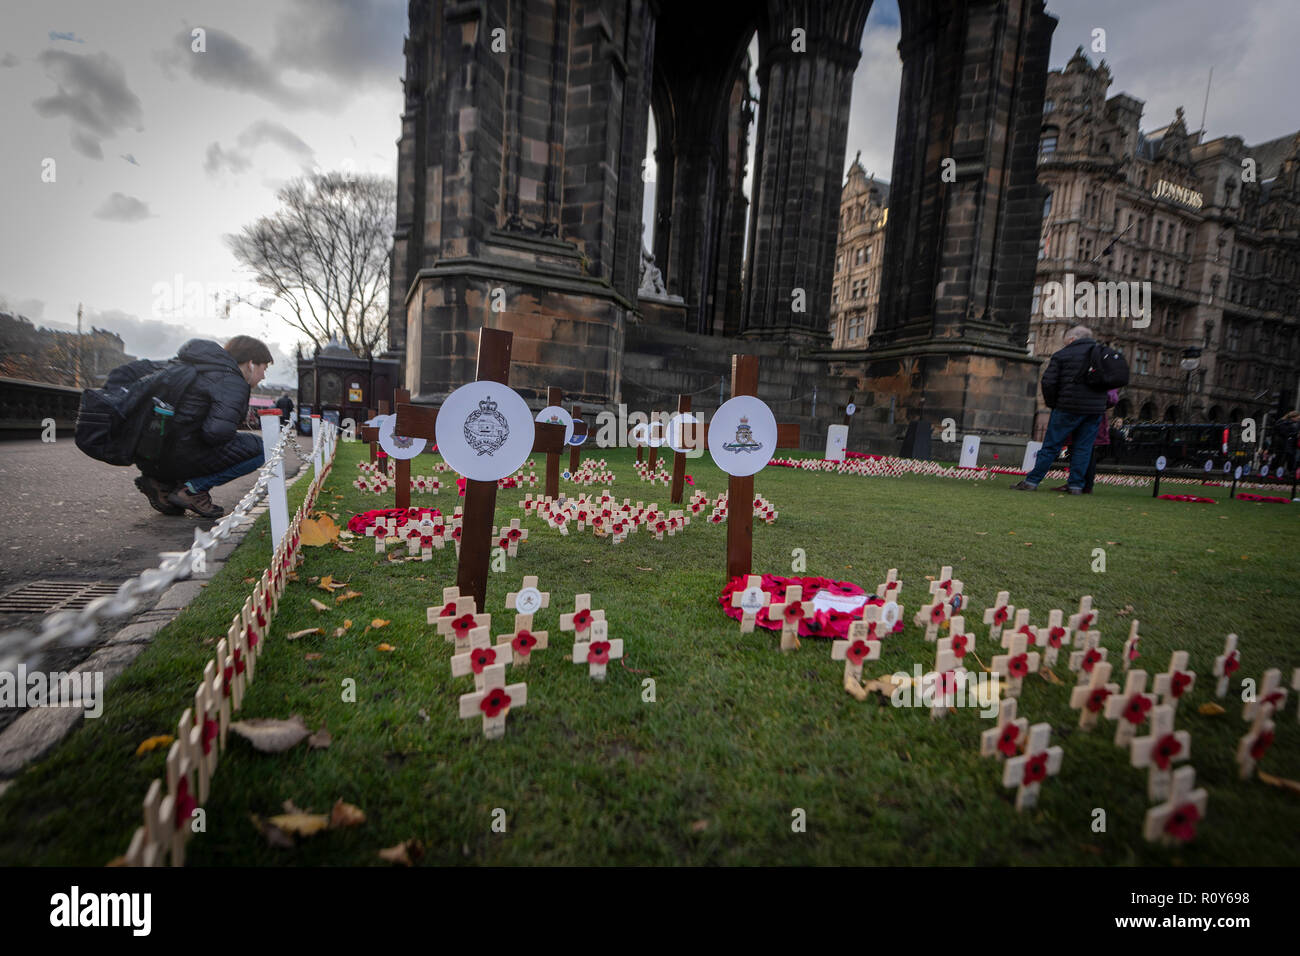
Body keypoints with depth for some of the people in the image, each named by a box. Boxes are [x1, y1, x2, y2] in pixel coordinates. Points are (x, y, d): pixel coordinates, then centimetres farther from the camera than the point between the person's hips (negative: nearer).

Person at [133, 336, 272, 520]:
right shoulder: (233, 383, -13)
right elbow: (218, 431, -26)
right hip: (178, 456, -9)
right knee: (257, 448, -3)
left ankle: (162, 483, 14)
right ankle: (192, 489, -7)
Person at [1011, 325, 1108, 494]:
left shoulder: (1062, 355, -1)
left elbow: (1048, 382, -8)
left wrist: (1053, 404, 3)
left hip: (1069, 408, -4)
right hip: (1095, 409, 4)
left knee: (1051, 445, -1)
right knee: (1083, 448, 8)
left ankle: (1032, 481, 0)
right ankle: (1076, 485, 6)